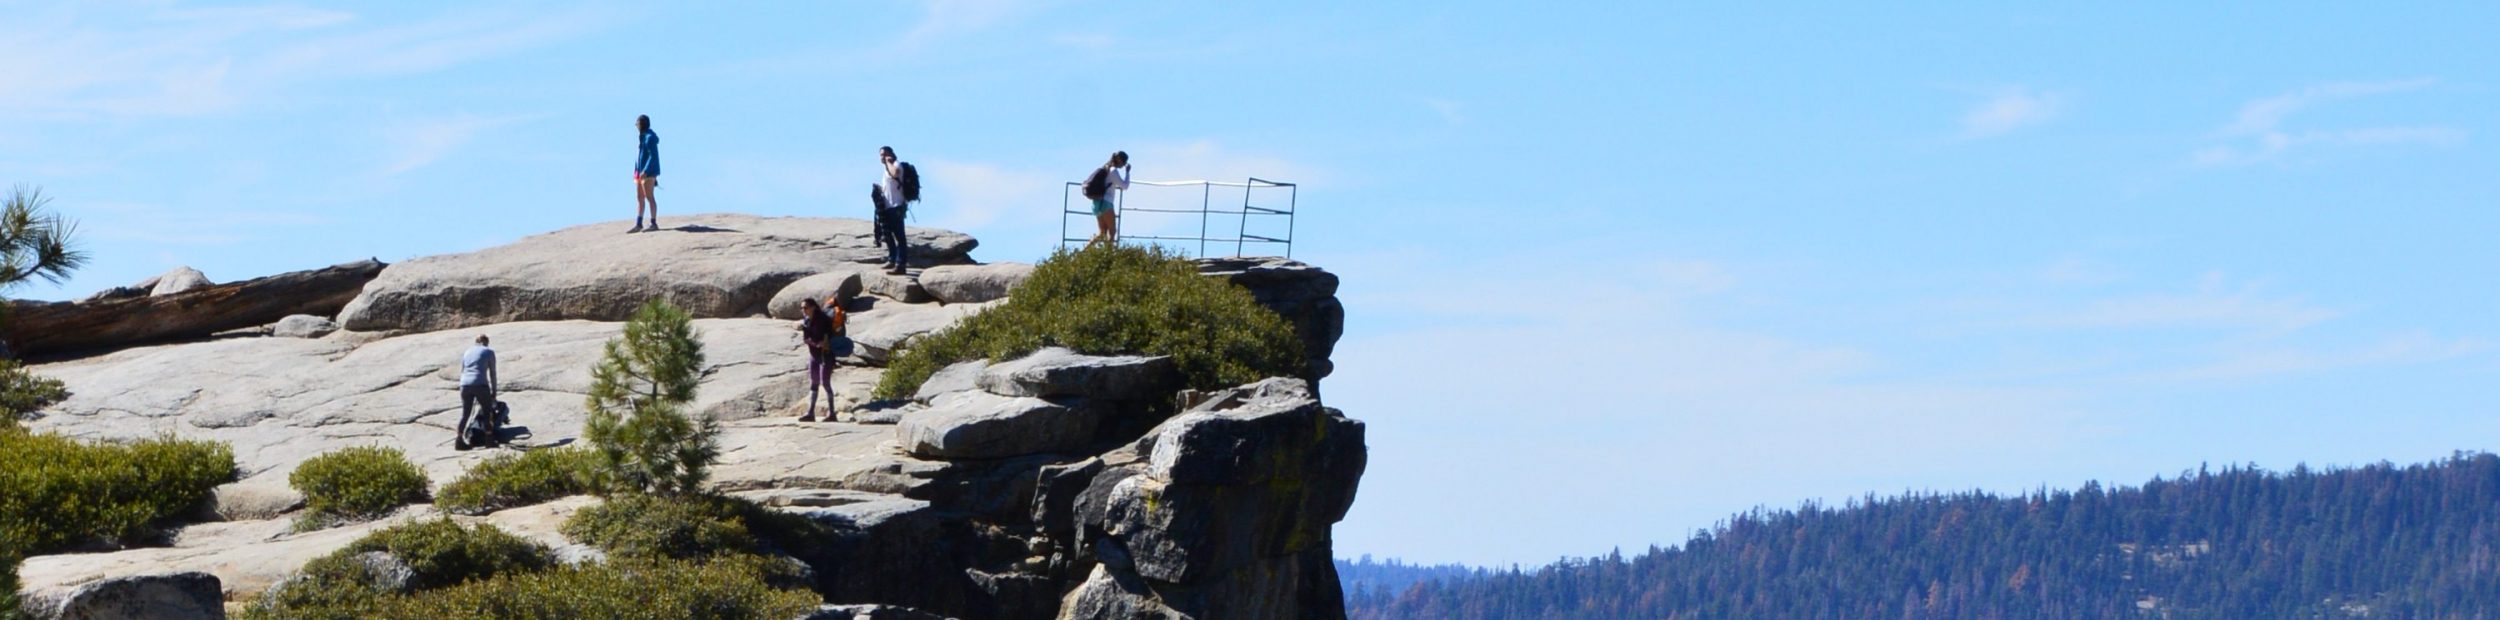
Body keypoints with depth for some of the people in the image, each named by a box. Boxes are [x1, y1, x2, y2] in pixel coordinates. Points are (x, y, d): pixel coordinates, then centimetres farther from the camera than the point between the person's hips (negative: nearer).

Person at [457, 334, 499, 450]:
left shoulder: (467, 352, 23)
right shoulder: (489, 352, 10)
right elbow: (492, 374, 10)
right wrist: (493, 392, 16)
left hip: (465, 385, 4)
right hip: (480, 384, -4)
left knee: (464, 413, 12)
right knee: (487, 411, 10)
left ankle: (459, 440, 6)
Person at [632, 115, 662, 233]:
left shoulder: (650, 137, -13)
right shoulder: (642, 137, 14)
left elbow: (653, 156, -19)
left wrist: (645, 171, -25)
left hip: (648, 173, -9)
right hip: (640, 172, 9)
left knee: (649, 197, -7)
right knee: (639, 198, 8)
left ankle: (654, 223, -3)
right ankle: (638, 224, 9)